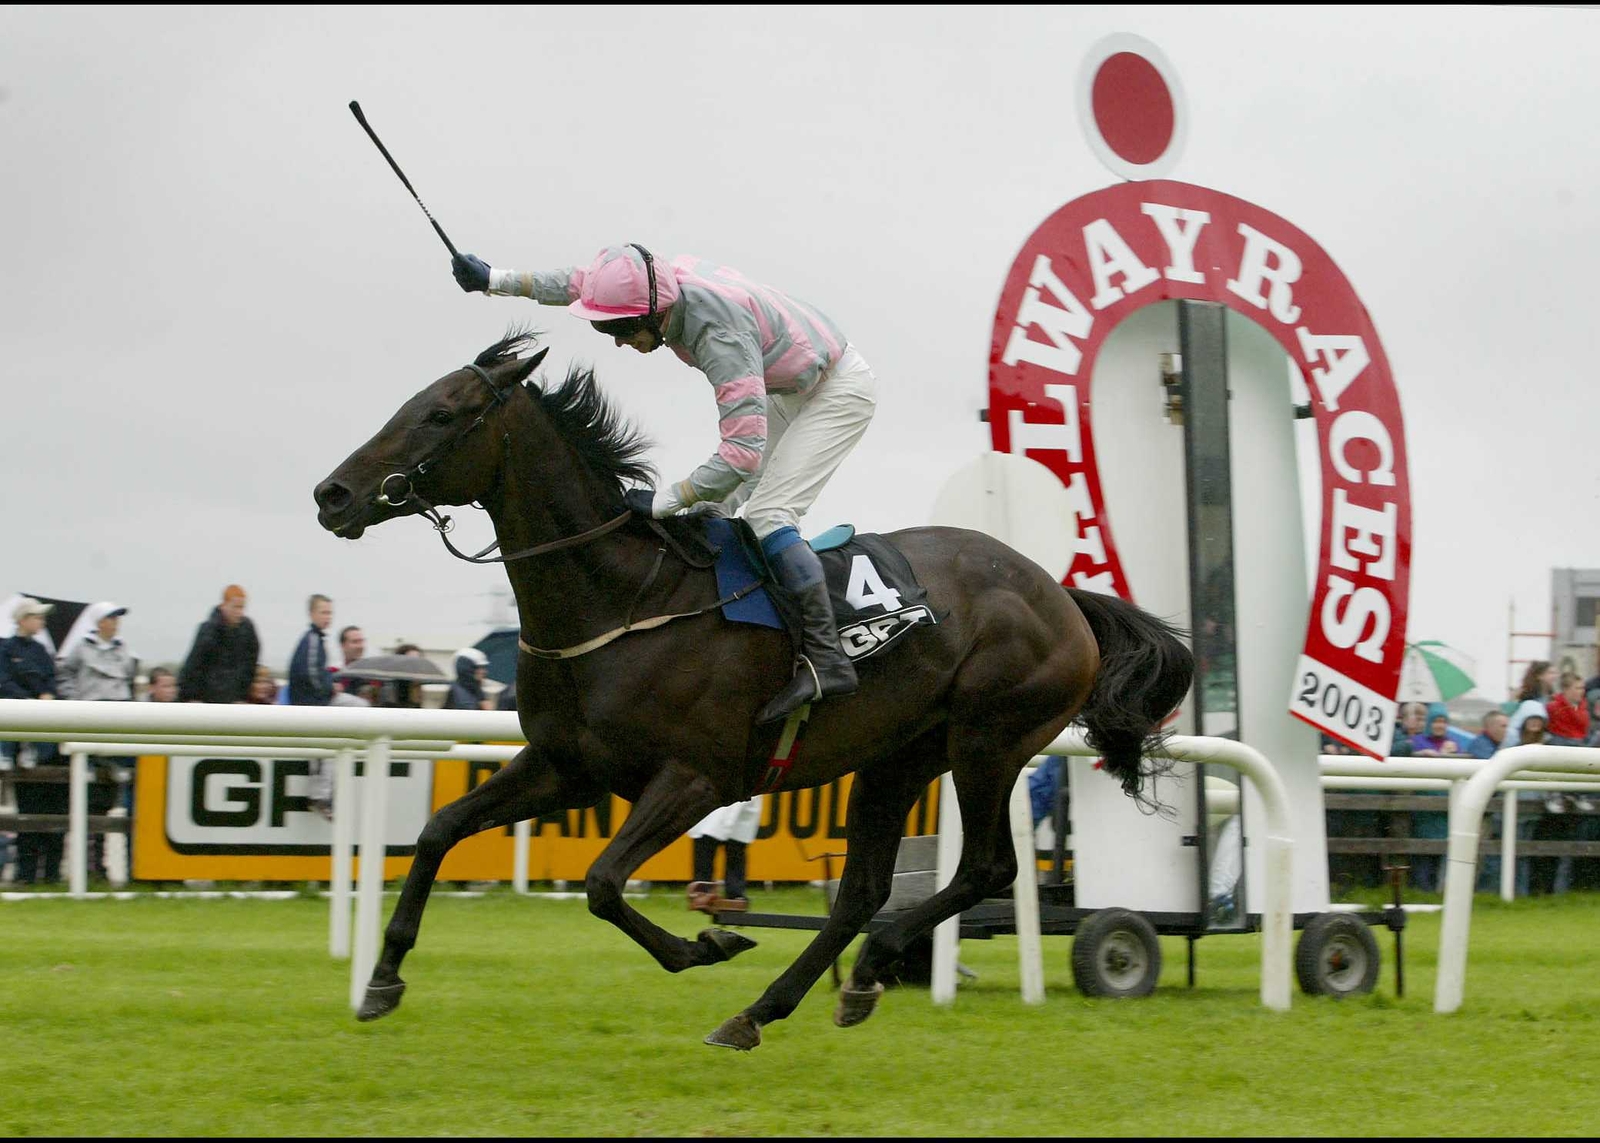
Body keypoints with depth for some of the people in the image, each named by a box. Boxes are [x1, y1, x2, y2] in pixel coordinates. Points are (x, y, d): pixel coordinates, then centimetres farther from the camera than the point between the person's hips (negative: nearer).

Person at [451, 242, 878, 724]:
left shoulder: (720, 336, -39)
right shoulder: (671, 280, -15)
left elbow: (744, 452, -42)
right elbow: (577, 284, 5)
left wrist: (663, 499, -38)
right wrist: (495, 280, 7)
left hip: (839, 390, -10)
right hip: (789, 389, 10)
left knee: (767, 513, -21)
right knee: (712, 509, 7)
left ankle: (826, 658, -26)